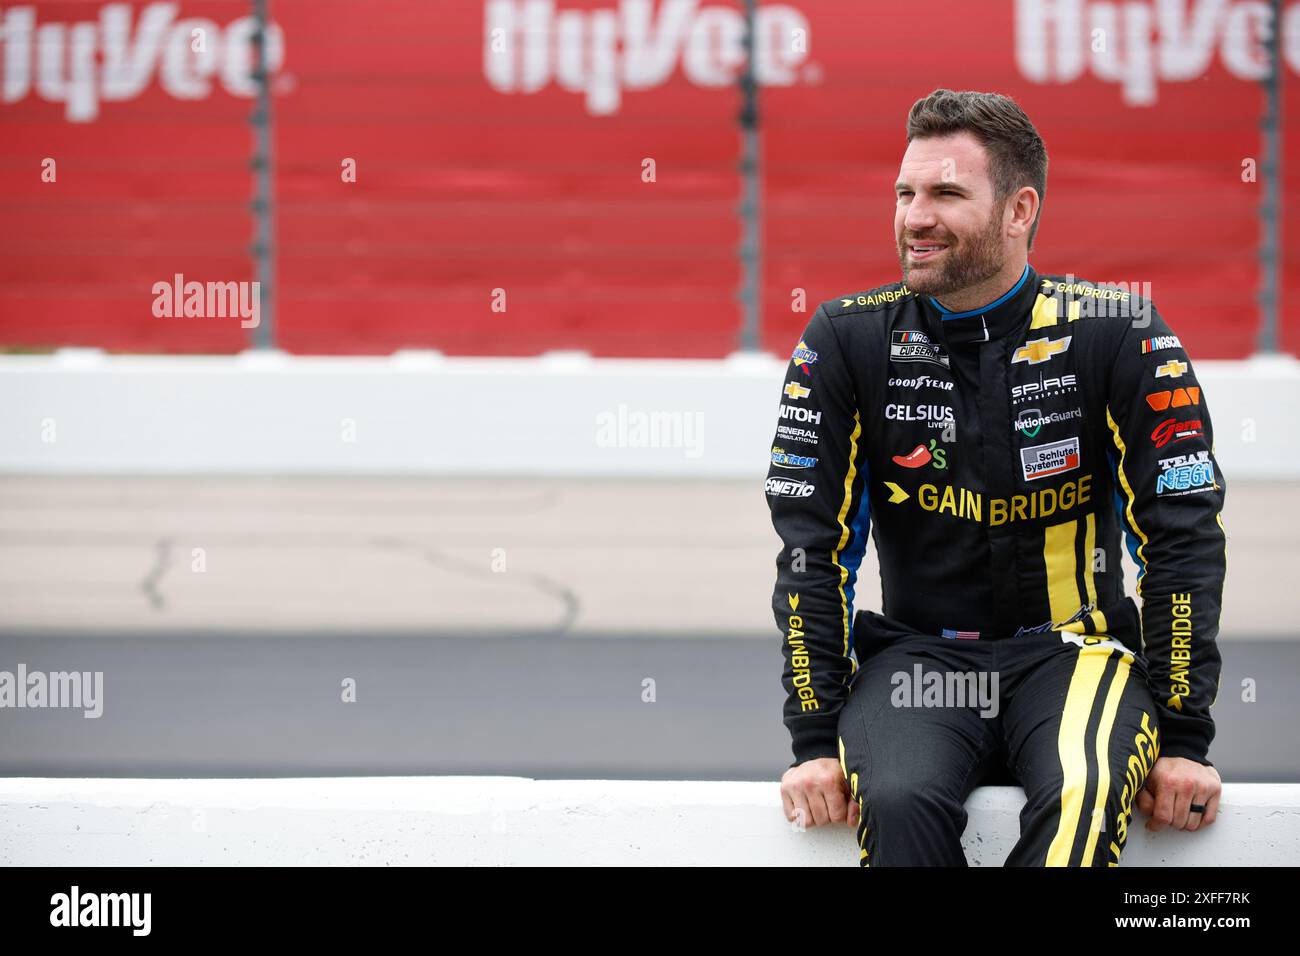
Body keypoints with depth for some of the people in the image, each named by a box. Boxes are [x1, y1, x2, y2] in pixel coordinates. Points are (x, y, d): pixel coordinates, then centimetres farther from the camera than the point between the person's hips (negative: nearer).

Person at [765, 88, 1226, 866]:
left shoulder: (1117, 332, -5)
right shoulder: (849, 340, -1)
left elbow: (1184, 537, -3)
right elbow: (811, 547, 0)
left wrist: (1184, 738, -8)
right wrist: (815, 740, -6)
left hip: (1071, 649, -1)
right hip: (915, 653, 1)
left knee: (1083, 799, -34)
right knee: (898, 801, -32)